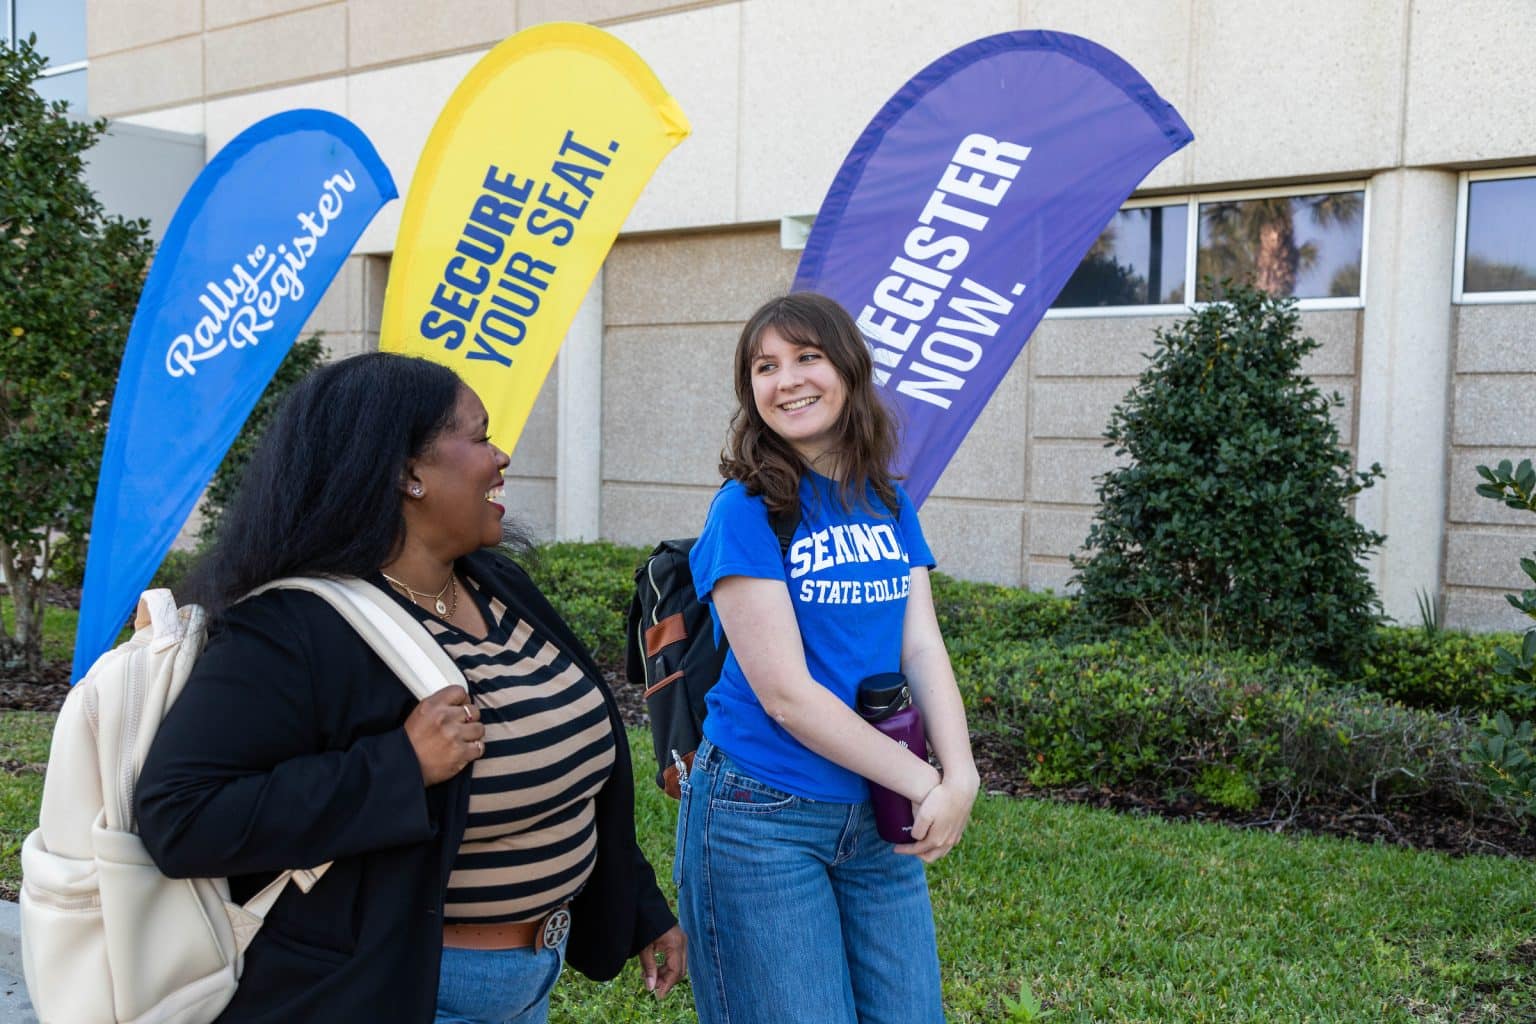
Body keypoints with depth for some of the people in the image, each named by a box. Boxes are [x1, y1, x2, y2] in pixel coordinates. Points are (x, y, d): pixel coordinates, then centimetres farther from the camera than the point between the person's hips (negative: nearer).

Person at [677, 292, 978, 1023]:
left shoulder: (888, 504, 6)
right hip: (761, 819, -5)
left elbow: (922, 647, 0)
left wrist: (960, 777, -16)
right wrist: (924, 783, -14)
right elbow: (785, 695, -17)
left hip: (879, 817, 6)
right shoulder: (746, 511, -12)